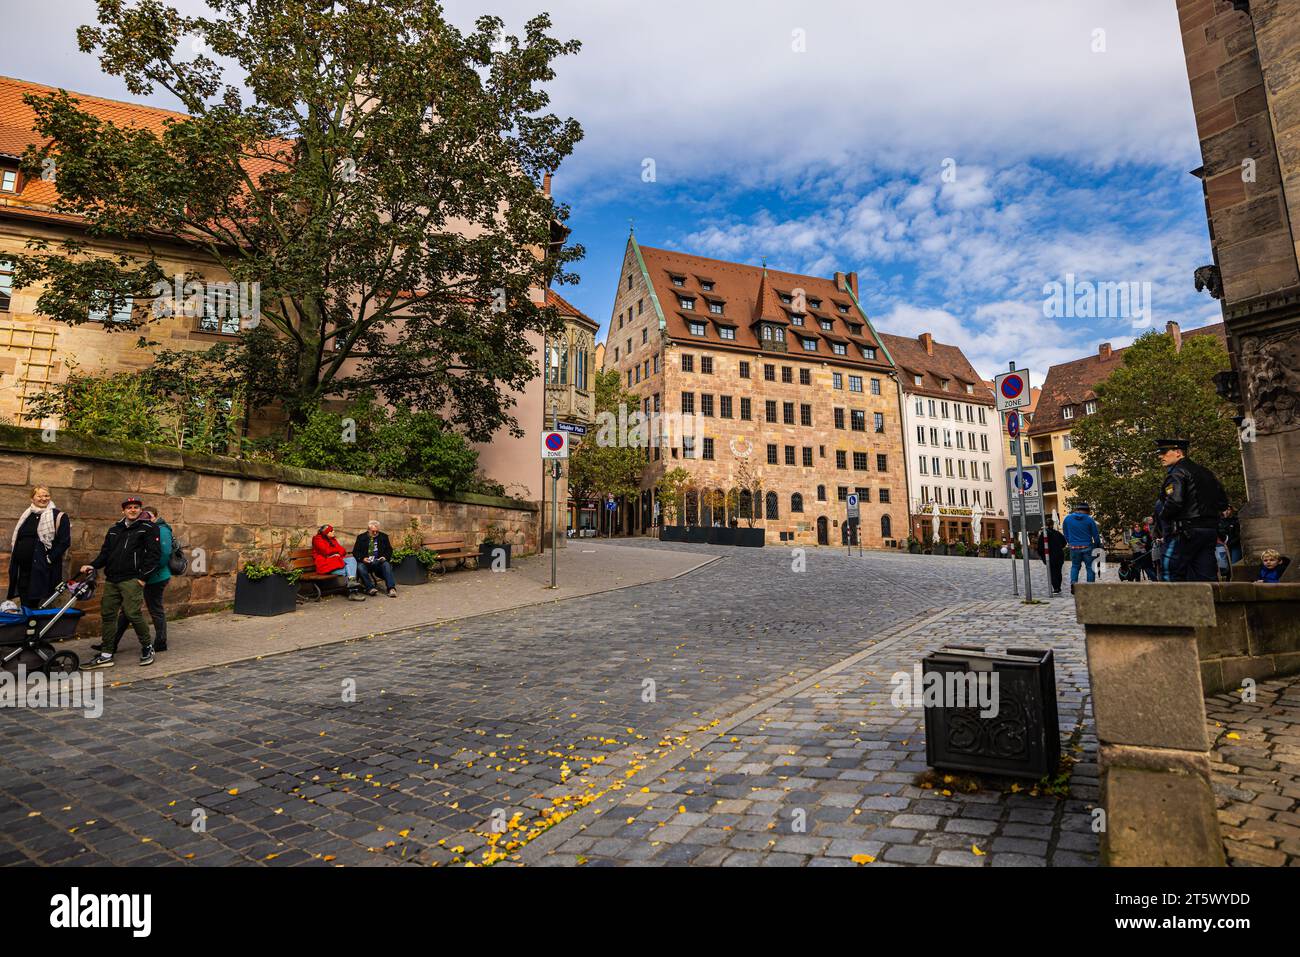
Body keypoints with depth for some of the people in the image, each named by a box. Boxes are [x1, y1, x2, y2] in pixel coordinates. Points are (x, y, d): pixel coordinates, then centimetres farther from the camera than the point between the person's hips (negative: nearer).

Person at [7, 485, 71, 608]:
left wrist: (50, 558, -15)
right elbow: (15, 540, 23)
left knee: (32, 603, -2)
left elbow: (65, 541, -10)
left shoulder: (58, 516, -4)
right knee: (24, 603, 10)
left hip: (42, 567, -6)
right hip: (23, 567, 6)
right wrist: (14, 559, 13)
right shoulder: (26, 516, 14)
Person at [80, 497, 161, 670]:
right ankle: (106, 655, 14)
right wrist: (93, 565, 3)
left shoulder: (148, 528, 0)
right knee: (107, 614, 6)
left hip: (131, 580, -6)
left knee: (132, 613, -12)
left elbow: (154, 554, -6)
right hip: (111, 580, 7)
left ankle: (147, 647, 6)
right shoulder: (115, 529, 19)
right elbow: (105, 552, 22)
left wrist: (143, 576, -11)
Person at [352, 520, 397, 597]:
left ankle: (391, 588, -38)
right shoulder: (361, 537, 13)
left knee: (386, 565, -32)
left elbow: (389, 550, 12)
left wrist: (385, 557, -10)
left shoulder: (383, 537, 15)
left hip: (379, 561, 0)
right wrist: (362, 558, -13)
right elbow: (355, 551, 7)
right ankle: (370, 588, -34)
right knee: (360, 567, -34)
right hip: (365, 561, 0)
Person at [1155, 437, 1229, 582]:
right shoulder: (1205, 471, 20)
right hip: (1210, 530, 9)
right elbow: (1223, 499, 24)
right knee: (1207, 575, 8)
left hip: (1185, 531, -9)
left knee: (1174, 575, -6)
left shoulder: (1176, 472, -9)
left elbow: (1174, 501, -22)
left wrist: (1163, 516, -6)